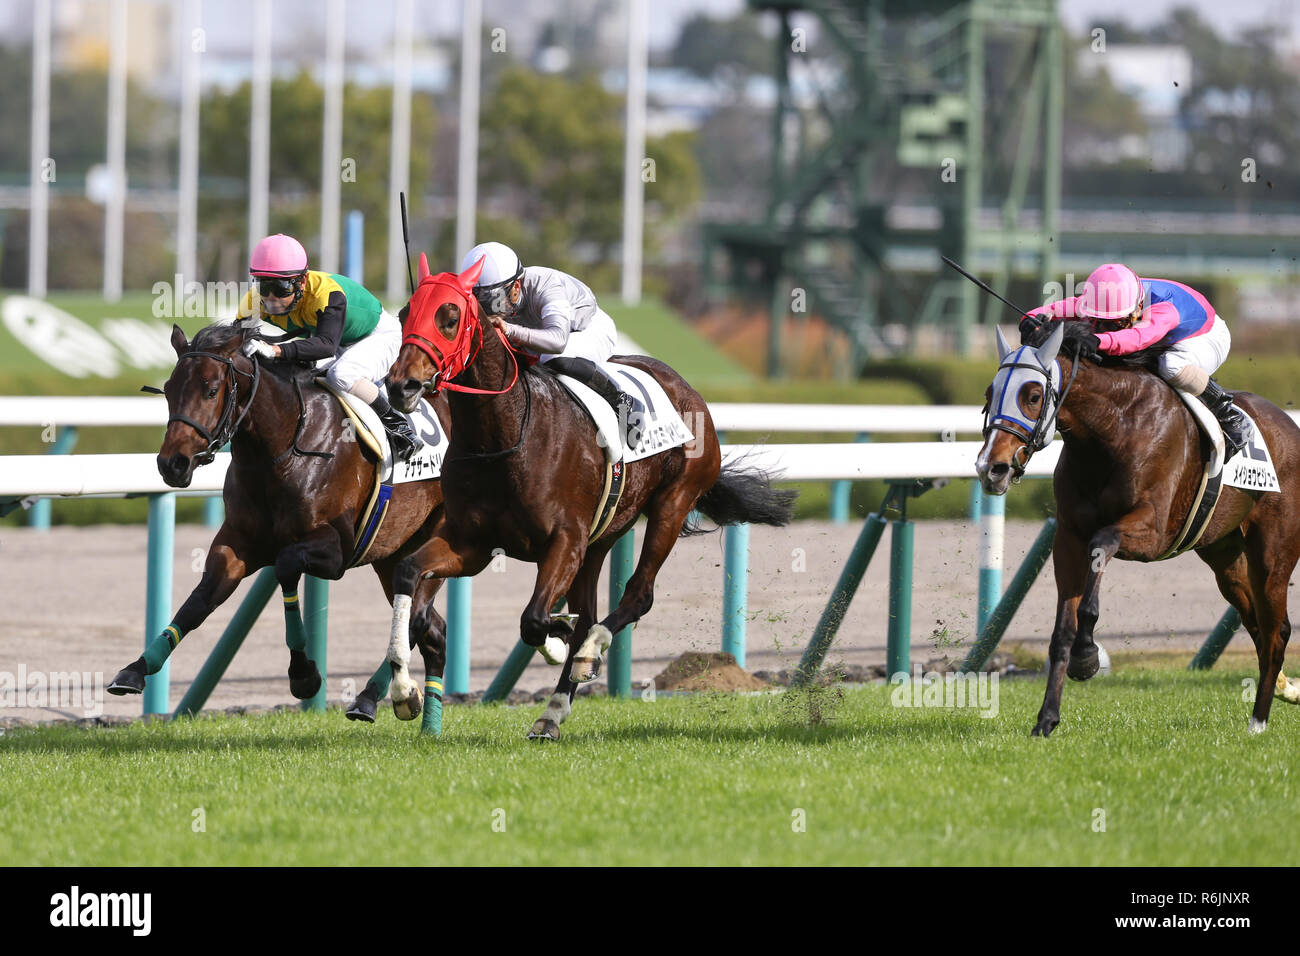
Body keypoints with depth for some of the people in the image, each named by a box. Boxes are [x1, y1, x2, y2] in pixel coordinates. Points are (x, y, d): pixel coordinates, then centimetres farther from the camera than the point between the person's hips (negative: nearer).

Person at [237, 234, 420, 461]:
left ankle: (396, 423, -13)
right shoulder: (254, 302, -23)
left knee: (341, 375, -35)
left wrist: (276, 350, -69)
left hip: (379, 334, -8)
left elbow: (327, 344, -56)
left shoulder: (327, 293, -42)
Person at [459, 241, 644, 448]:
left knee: (558, 360, -39)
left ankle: (623, 403, -20)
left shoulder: (547, 287, -41)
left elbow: (558, 341, -59)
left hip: (592, 329, -7)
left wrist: (510, 330, -70)